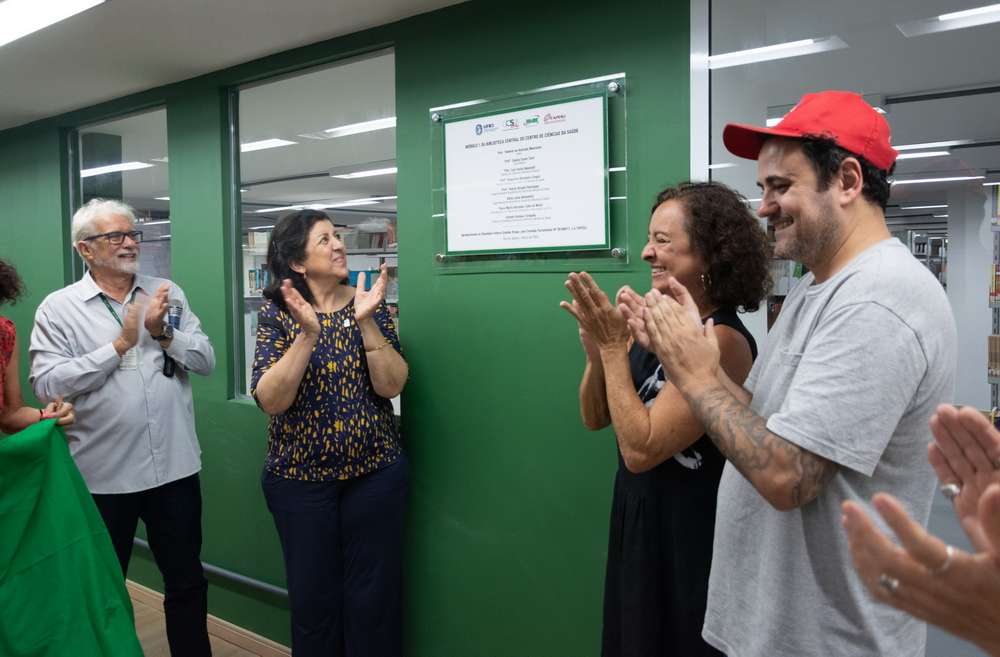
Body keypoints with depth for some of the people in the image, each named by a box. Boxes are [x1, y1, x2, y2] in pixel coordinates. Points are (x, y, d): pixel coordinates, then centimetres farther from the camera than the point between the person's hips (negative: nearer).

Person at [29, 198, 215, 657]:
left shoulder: (168, 294, 4)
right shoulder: (59, 308, -4)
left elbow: (206, 361, -1)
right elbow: (46, 384, -15)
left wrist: (162, 332, -16)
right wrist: (120, 344, -18)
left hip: (175, 466, 2)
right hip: (103, 474, -2)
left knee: (187, 582, 17)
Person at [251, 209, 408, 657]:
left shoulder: (369, 304, -2)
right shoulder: (277, 314, -6)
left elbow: (391, 386, -12)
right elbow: (270, 400, -17)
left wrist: (366, 321, -23)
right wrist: (308, 333, -27)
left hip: (375, 472, 1)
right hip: (299, 476, -1)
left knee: (374, 595, 10)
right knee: (312, 596, 13)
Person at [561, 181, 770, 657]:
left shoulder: (722, 340, -24)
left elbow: (641, 448, -26)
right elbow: (595, 418, 3)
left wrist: (614, 349, -23)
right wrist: (596, 347, -13)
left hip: (688, 534, -7)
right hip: (638, 517, 8)